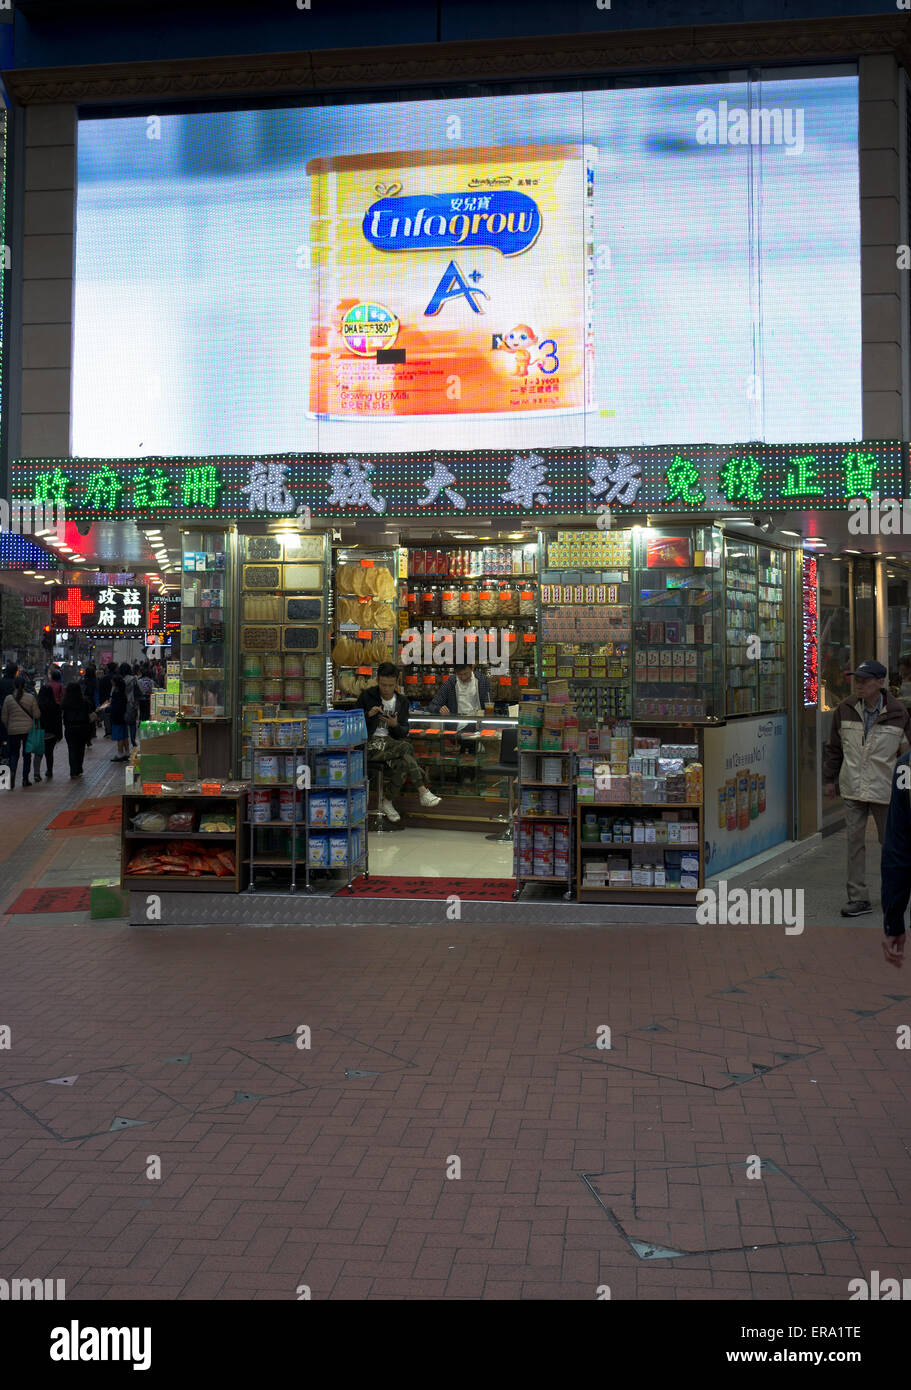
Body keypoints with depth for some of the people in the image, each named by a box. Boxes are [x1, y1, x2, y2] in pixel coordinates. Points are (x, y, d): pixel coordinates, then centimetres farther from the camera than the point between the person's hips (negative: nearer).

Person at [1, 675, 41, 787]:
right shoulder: (31, 698, -6)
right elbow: (37, 715, -6)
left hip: (13, 730, 0)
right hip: (28, 730, 0)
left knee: (14, 753, 9)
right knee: (27, 754, 9)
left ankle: (12, 771, -17)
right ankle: (25, 779, 11)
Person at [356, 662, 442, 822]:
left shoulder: (402, 701, 12)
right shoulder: (367, 696, 3)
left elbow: (404, 732, 8)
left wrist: (395, 725, -14)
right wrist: (368, 715, -16)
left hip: (392, 742, 4)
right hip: (371, 743, -4)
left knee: (402, 764, -32)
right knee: (405, 748, -30)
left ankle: (387, 802, -15)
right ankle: (423, 792, -27)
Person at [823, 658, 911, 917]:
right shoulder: (845, 710, 1)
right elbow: (834, 747, 12)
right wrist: (830, 779, 13)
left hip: (885, 790, -2)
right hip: (852, 789, 2)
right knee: (854, 842, 1)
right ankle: (858, 898, 8)